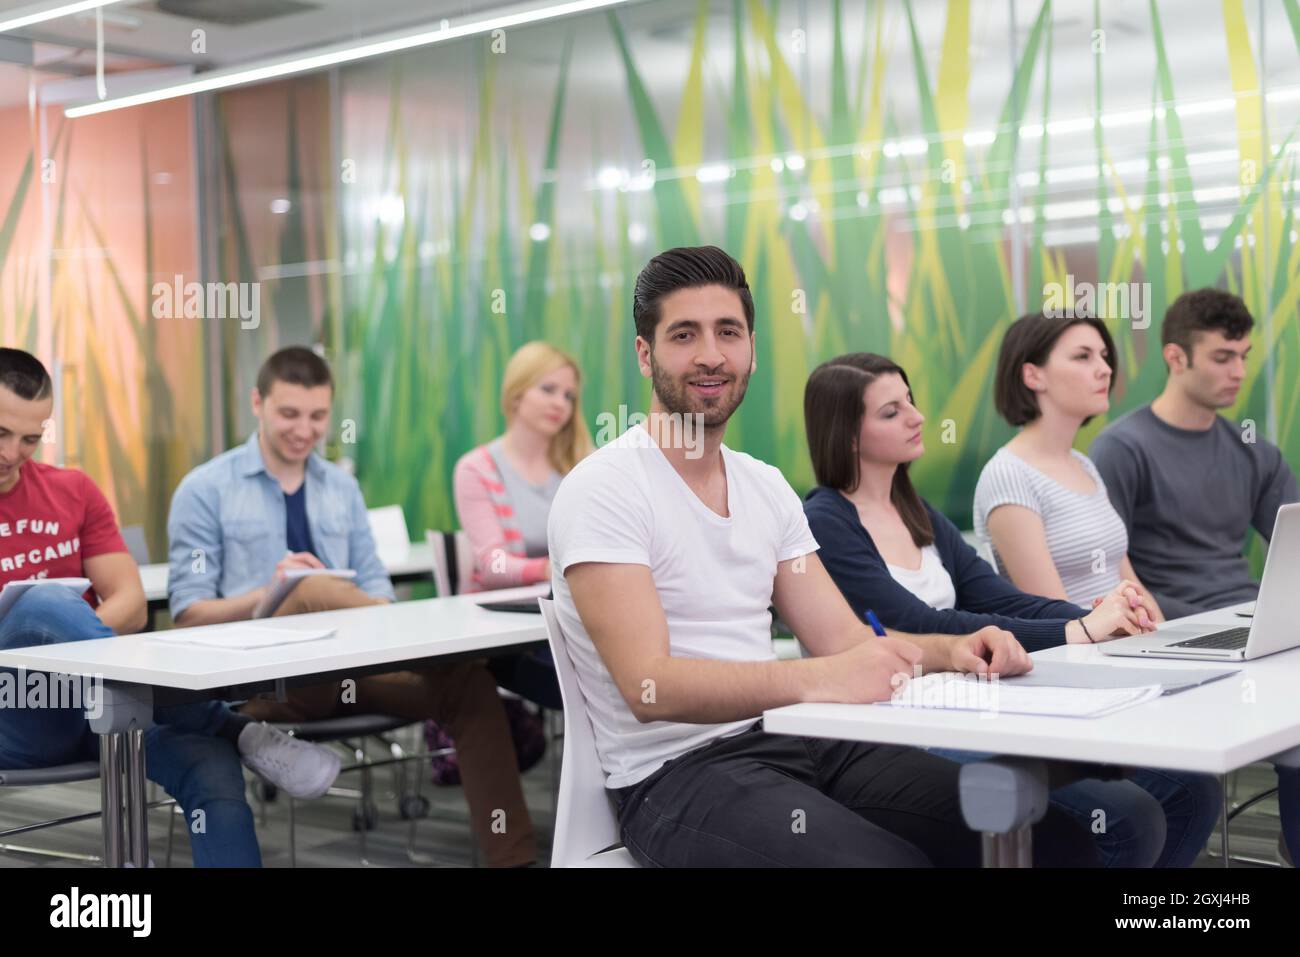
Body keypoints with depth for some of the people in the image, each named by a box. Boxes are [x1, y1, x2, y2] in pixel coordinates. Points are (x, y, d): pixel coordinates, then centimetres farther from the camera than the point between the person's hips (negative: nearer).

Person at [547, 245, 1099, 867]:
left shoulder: (766, 488, 14)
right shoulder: (601, 490, -9)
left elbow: (844, 640, 11)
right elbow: (650, 686, -19)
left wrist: (951, 649, -9)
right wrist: (816, 680, -32)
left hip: (794, 741, 6)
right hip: (676, 772, -6)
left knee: (1056, 838, -10)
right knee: (889, 860, -32)